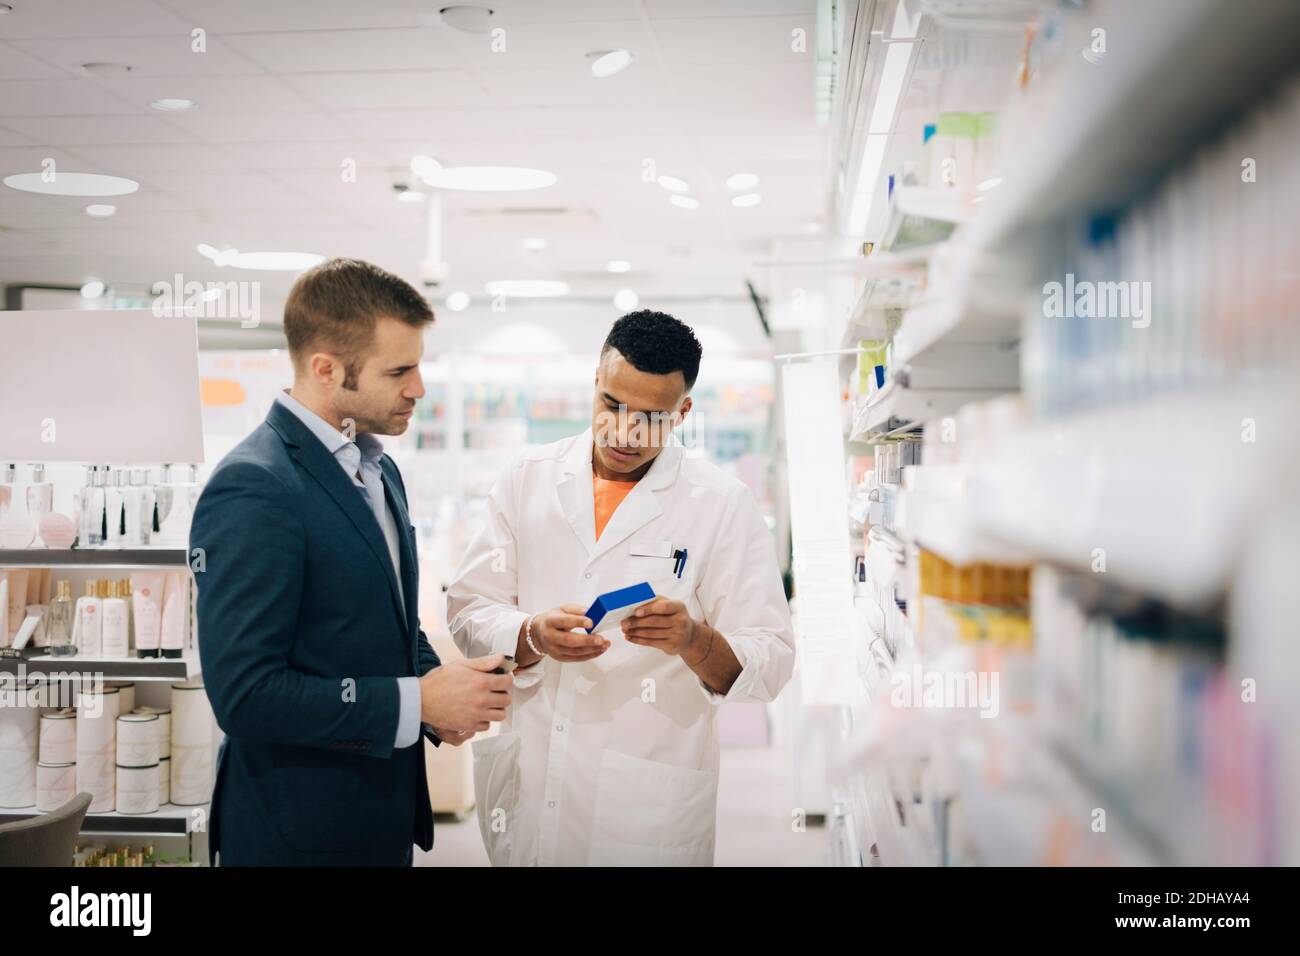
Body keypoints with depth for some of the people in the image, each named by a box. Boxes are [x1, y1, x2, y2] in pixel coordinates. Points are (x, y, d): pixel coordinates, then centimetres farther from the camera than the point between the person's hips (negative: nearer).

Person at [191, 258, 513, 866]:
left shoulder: (377, 469, 8)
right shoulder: (252, 490, -20)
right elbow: (245, 695, -24)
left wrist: (437, 686, -2)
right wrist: (418, 702, -20)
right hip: (299, 831, -8)